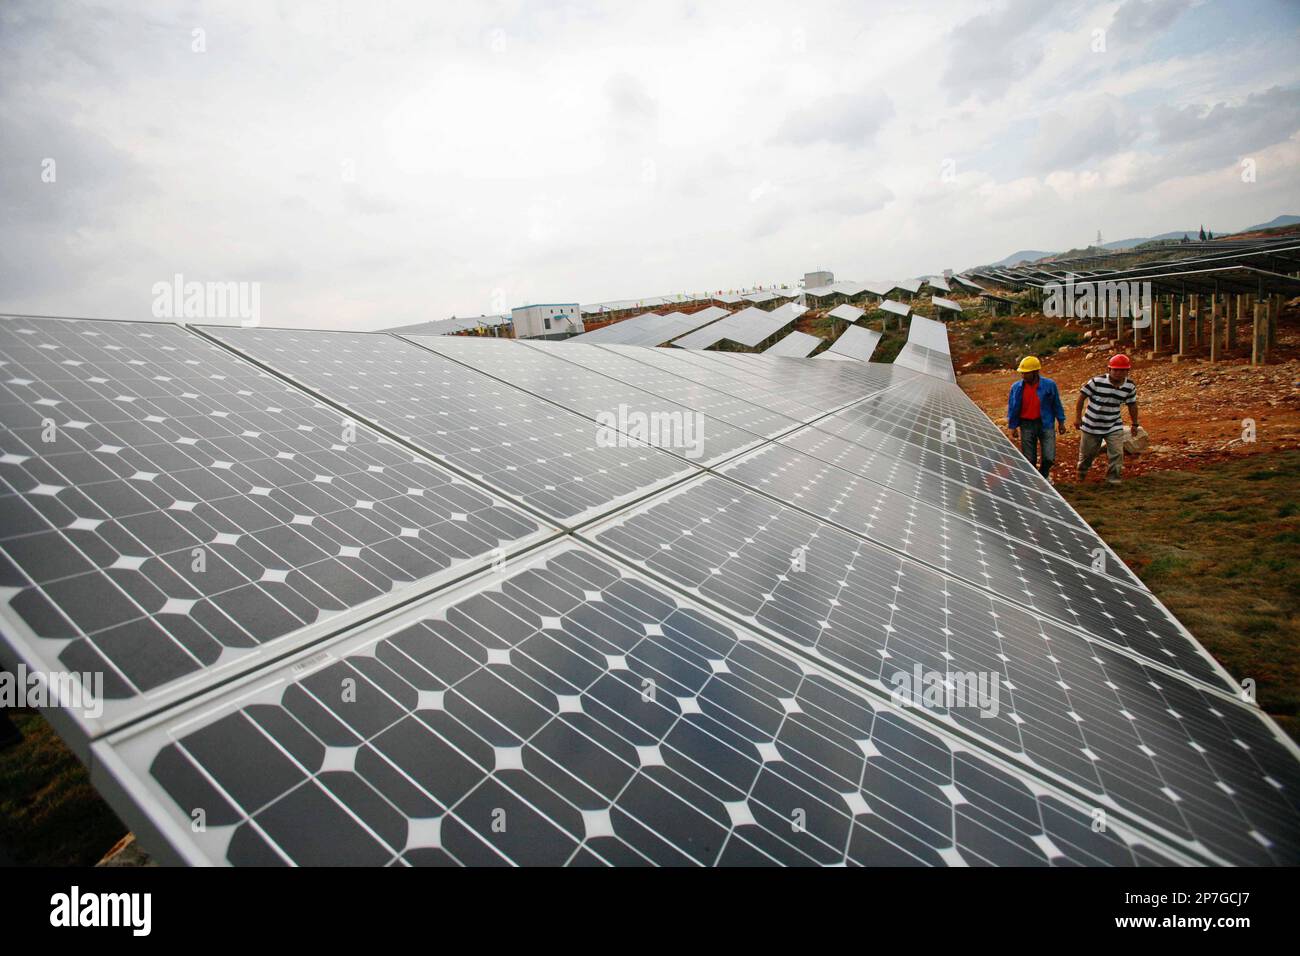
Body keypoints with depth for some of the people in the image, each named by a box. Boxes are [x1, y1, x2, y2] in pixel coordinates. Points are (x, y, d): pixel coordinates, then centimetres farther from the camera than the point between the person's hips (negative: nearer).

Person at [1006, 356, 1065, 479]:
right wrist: (1012, 427, 3)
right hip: (1027, 425, 1)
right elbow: (1012, 408, 4)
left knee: (1049, 457, -1)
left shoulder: (1049, 385, -7)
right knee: (1029, 459, 6)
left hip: (1046, 424, -1)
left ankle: (1043, 475, 30)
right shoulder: (1016, 387, -4)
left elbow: (1056, 404, 4)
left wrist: (1061, 422, 7)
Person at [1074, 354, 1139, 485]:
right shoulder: (1096, 381, -18)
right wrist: (1078, 417, -8)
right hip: (1091, 425, -2)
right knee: (1087, 452, 13)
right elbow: (1082, 397, -9)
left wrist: (1135, 424, 14)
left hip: (1114, 427, 2)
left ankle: (1113, 479, 8)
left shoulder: (1130, 387, -5)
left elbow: (1132, 405, 8)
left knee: (1117, 453, -7)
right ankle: (1081, 472, 41)